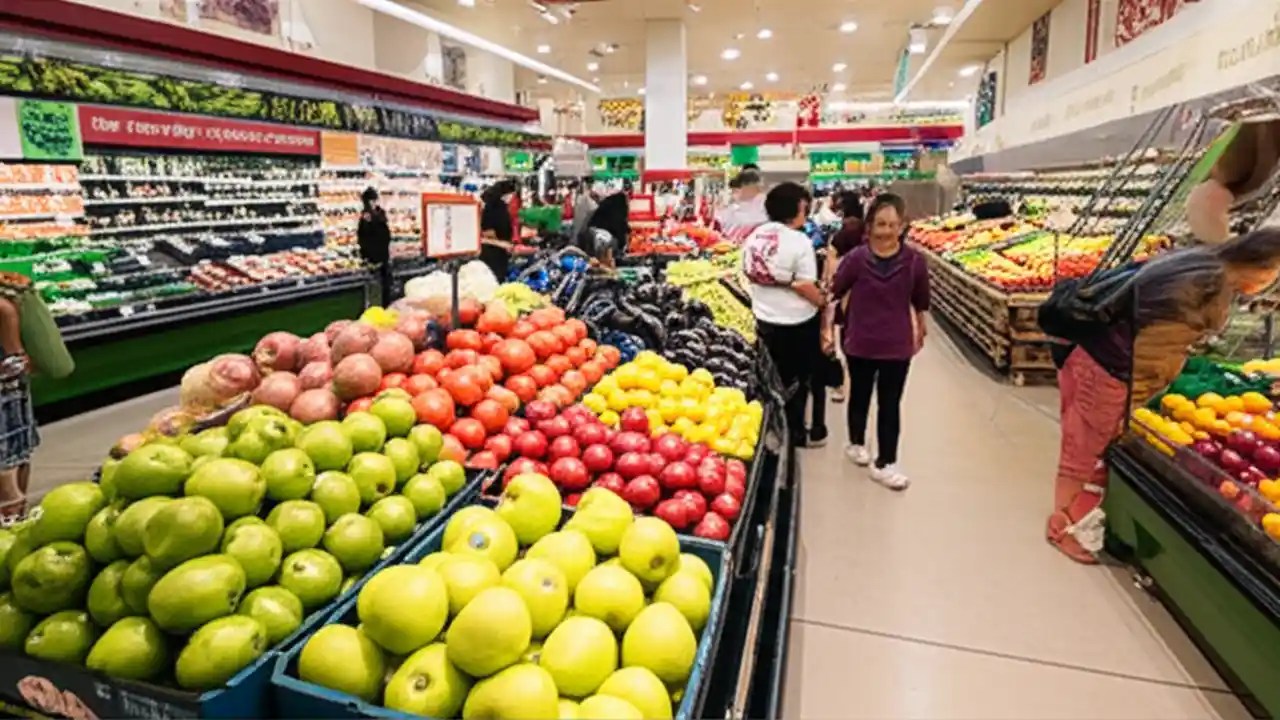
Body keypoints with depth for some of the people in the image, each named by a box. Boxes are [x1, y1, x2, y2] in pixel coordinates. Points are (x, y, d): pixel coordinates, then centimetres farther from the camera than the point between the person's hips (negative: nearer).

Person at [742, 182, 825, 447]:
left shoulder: (754, 237, 1)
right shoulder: (799, 241, -19)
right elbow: (804, 285, -19)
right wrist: (822, 300, -1)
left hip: (765, 320, 6)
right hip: (797, 323, -6)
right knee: (797, 380, 13)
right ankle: (794, 432, 25)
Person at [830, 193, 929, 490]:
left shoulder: (914, 261, -9)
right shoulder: (856, 258, -13)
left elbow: (920, 302, 5)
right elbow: (833, 293, -7)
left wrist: (921, 331, 16)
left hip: (897, 345, 1)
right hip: (860, 343, 0)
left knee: (890, 404, 6)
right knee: (860, 395, 19)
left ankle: (885, 463, 17)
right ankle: (856, 443, 42)